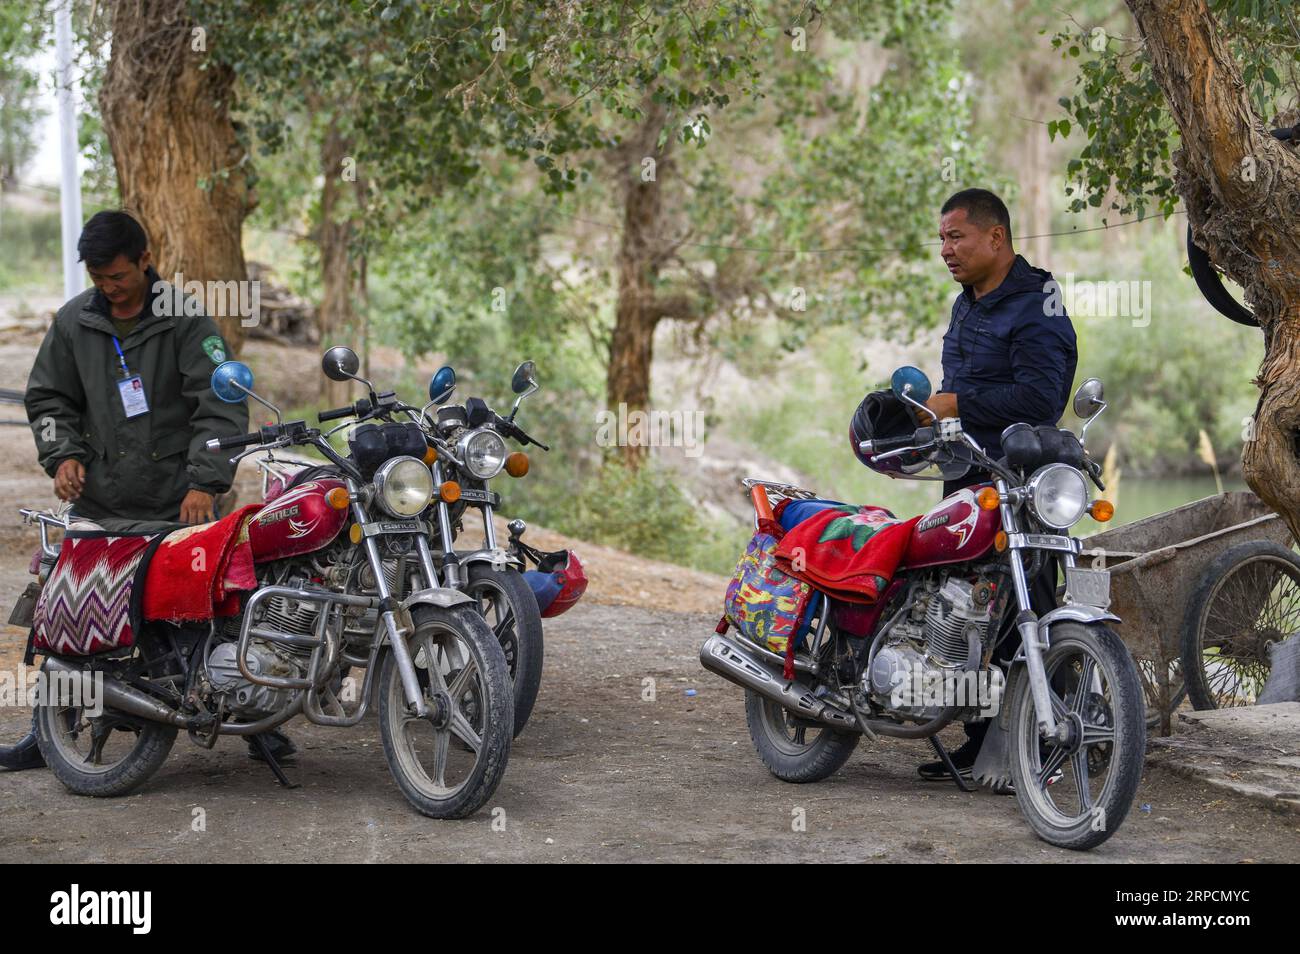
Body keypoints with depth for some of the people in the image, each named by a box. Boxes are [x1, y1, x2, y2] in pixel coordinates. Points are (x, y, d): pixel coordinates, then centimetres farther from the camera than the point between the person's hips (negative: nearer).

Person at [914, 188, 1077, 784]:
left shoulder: (1034, 308, -12)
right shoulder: (968, 305, 20)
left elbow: (1038, 397, -23)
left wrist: (955, 405, -19)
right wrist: (926, 412, 15)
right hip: (966, 482, 10)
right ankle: (981, 742, 21)